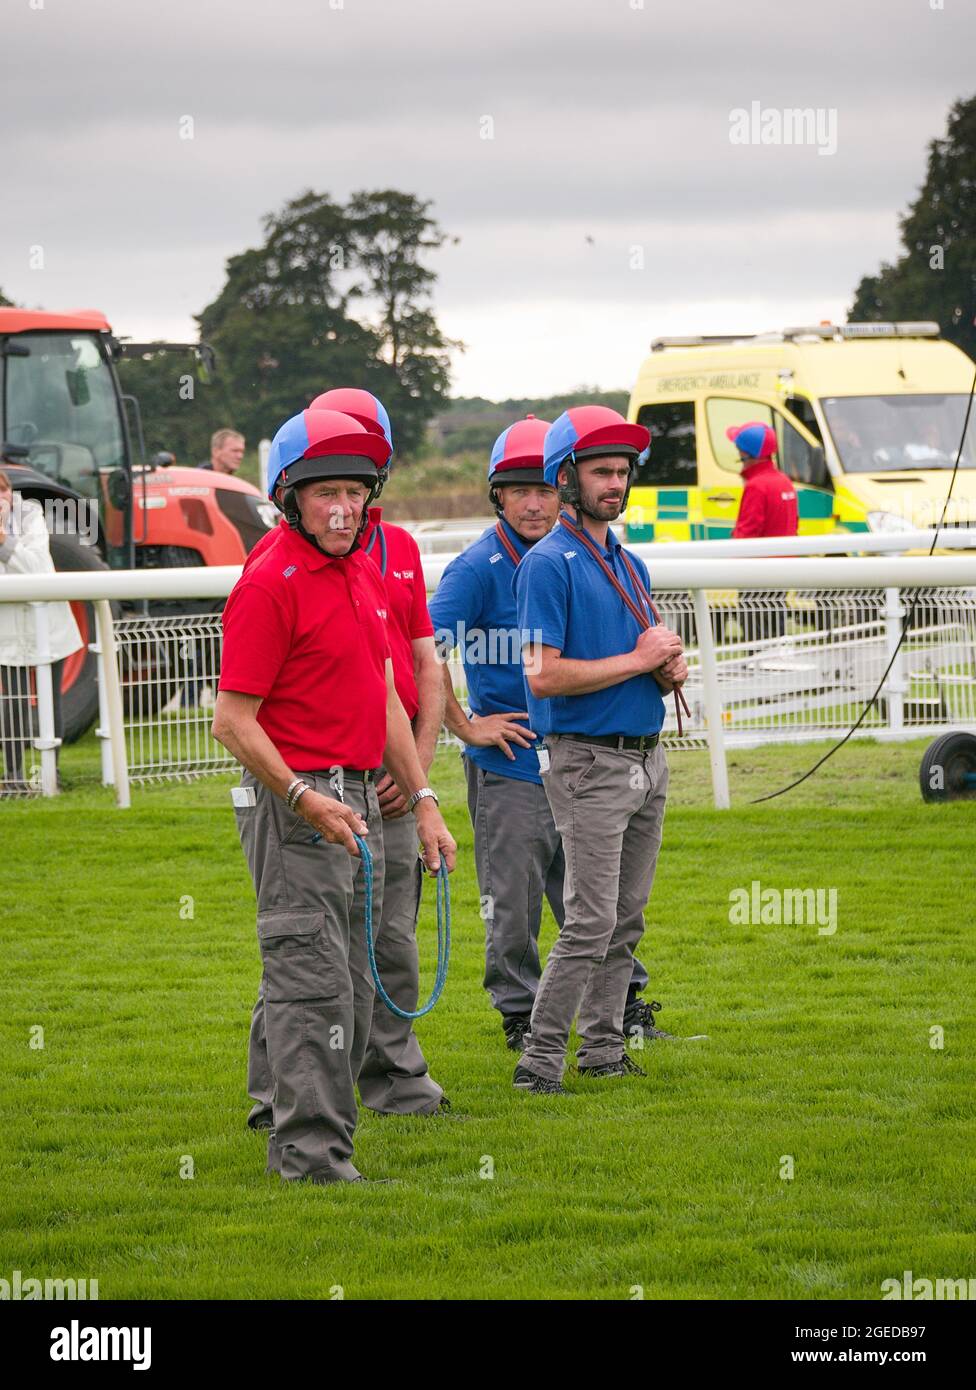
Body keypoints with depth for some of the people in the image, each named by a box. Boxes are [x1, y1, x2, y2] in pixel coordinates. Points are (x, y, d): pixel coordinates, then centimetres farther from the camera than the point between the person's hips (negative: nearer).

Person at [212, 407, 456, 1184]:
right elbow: (233, 720, -16)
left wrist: (423, 800, 17)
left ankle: (308, 1138, 19)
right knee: (313, 980, -9)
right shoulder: (271, 584, -13)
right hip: (297, 805, -9)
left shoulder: (364, 575, 14)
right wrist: (305, 800, -23)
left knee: (354, 987, 12)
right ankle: (311, 1149, -6)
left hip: (359, 803, 9)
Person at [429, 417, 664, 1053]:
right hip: (509, 765, -5)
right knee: (513, 899, 1)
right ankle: (520, 1013, 13)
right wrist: (465, 727, -15)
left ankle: (622, 1000, 24)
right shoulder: (481, 566, -11)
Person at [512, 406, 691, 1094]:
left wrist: (673, 670, -2)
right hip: (590, 760, -8)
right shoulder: (548, 564, -10)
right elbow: (544, 675, -19)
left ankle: (603, 1046, 18)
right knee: (592, 922, -11)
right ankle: (540, 1060, -8)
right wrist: (640, 660, -14)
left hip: (649, 758, 8)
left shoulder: (630, 565, 16)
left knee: (628, 920, 10)